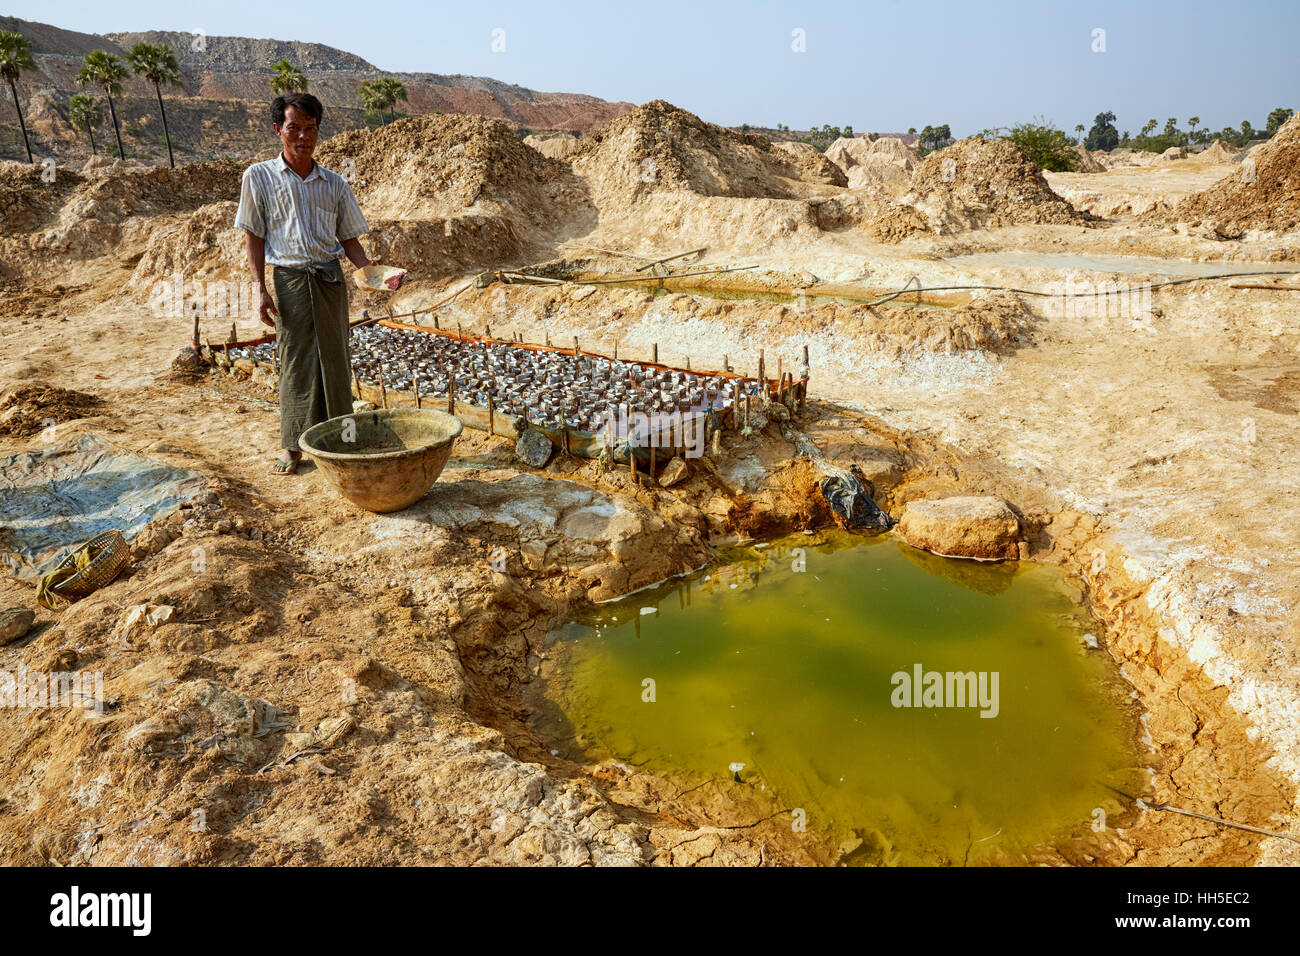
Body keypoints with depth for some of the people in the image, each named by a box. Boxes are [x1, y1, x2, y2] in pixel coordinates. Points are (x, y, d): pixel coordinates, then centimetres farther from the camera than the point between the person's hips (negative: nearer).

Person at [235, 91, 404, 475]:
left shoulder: (334, 183, 9)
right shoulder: (259, 177, 3)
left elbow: (348, 238, 11)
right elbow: (253, 236, 3)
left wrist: (372, 272, -6)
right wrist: (261, 289, -7)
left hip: (331, 278, 2)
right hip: (289, 279, -2)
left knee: (335, 360, 5)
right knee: (295, 362, 0)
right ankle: (292, 446, 11)